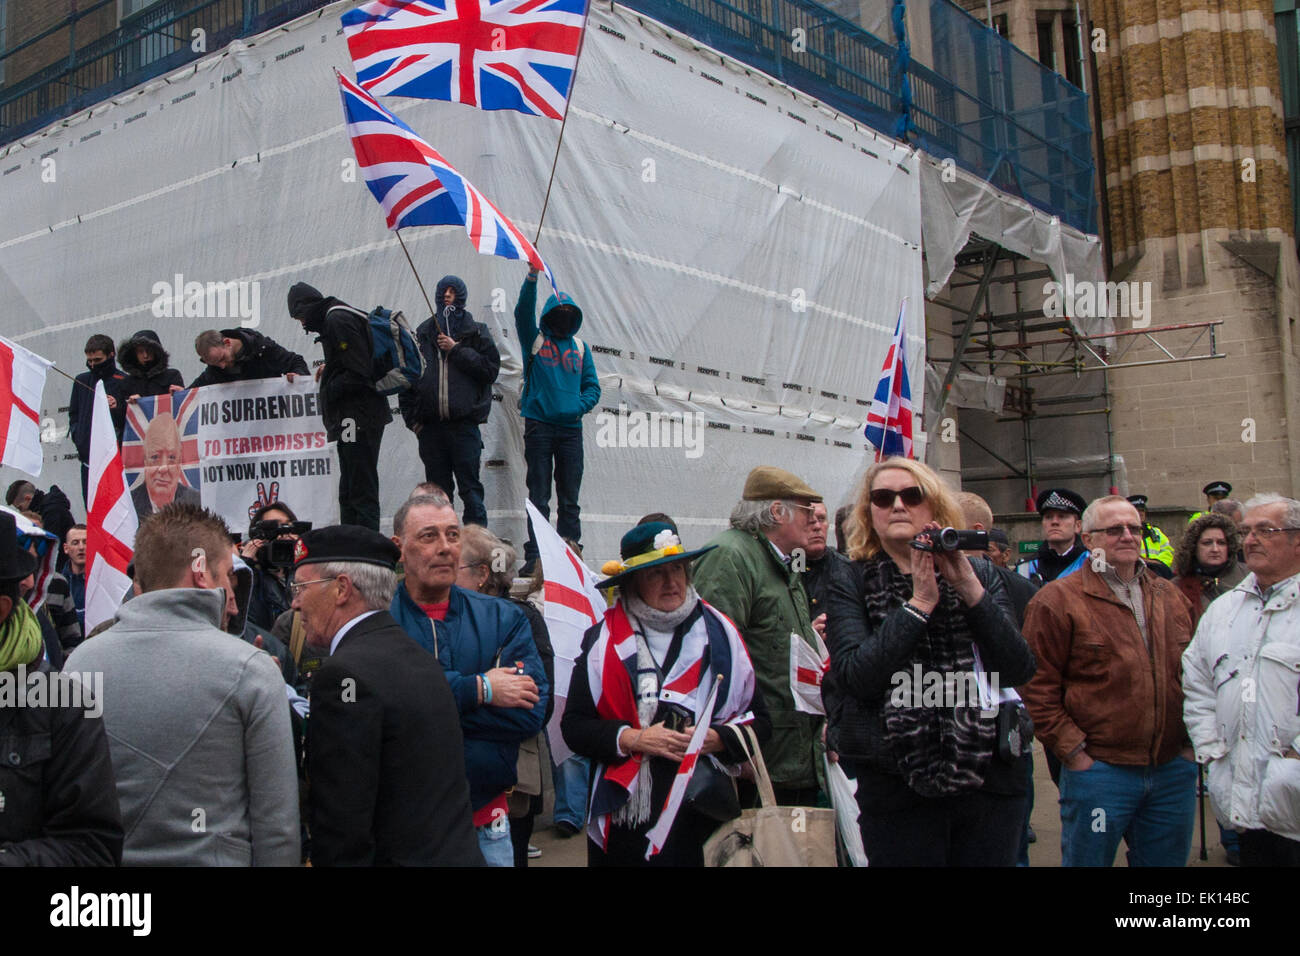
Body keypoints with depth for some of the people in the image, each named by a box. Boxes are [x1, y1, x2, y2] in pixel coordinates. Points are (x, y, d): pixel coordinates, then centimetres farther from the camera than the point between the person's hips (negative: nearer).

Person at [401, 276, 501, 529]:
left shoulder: (475, 331, 8)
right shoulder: (423, 332, 14)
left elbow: (491, 368, -4)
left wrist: (456, 350, -9)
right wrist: (412, 417, 4)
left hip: (464, 423, -3)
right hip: (431, 425, 3)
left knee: (470, 487, -4)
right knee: (437, 489, 7)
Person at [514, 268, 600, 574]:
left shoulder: (580, 347, 15)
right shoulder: (535, 340, 7)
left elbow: (592, 387, 12)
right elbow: (523, 311, -9)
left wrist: (579, 407, -9)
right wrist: (532, 277, -24)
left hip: (571, 428, 3)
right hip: (539, 425, -3)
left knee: (570, 500, 5)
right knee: (538, 497, -1)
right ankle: (534, 557, 0)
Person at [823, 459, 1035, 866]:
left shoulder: (981, 576, 7)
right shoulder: (851, 587, 1)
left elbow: (1019, 671, -4)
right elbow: (855, 676, -15)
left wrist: (969, 589, -12)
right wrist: (919, 603, -15)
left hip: (991, 781, 2)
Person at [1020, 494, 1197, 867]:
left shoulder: (1171, 598, 12)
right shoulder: (1058, 600, -8)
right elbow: (1036, 687, -10)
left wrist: (1192, 740, 10)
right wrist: (1074, 752, -13)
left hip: (1175, 770, 5)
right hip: (1098, 771, -5)